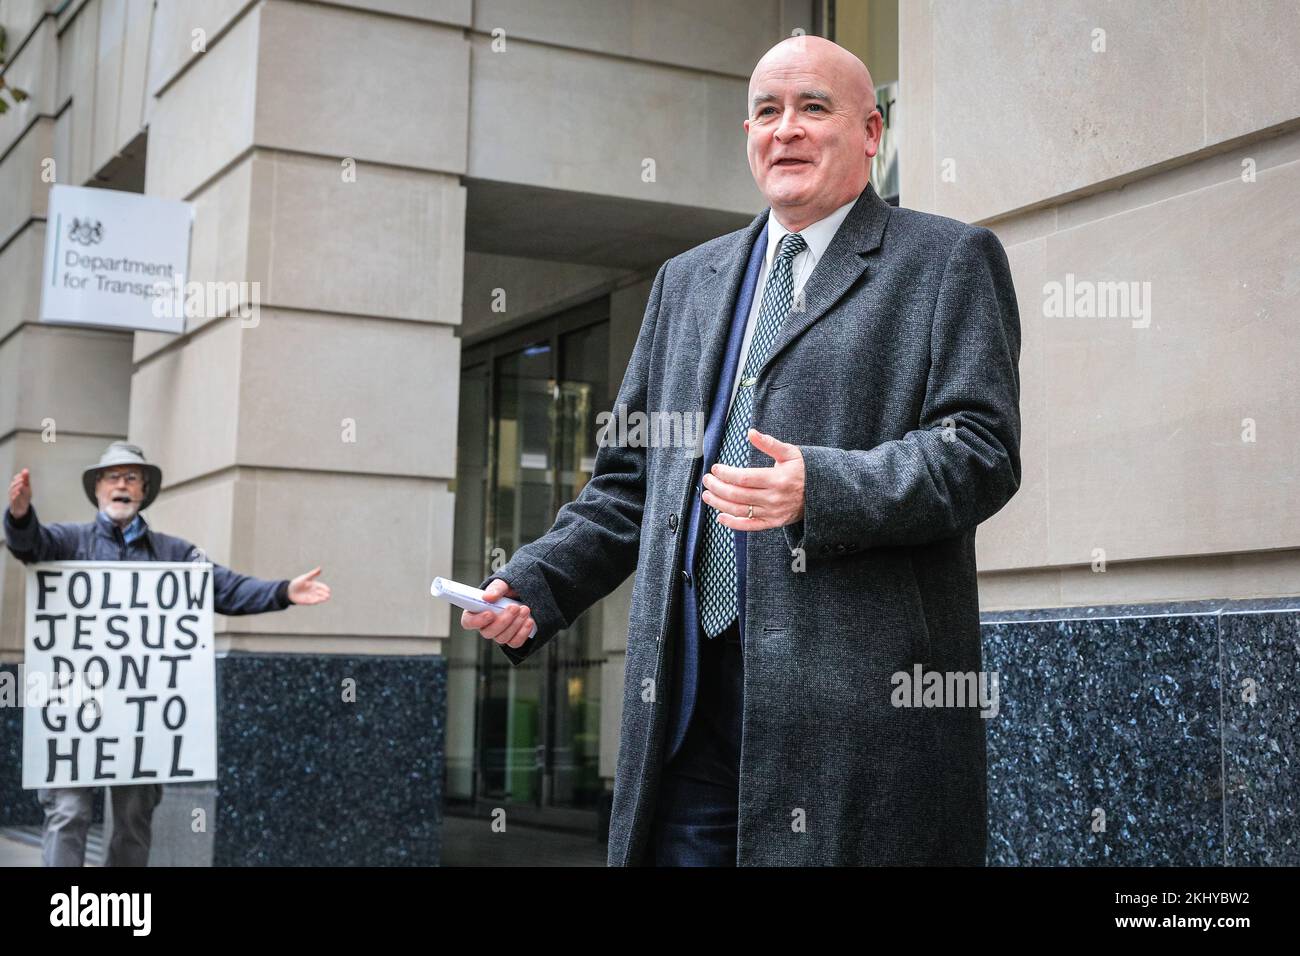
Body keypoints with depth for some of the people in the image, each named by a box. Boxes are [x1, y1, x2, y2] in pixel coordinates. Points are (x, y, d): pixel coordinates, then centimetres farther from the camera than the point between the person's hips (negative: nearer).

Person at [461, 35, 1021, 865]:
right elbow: (633, 477, 22)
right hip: (689, 694, 5)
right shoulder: (687, 280, 21)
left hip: (861, 701, -4)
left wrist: (821, 491, -23)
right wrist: (534, 585, 8)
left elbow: (982, 451, -6)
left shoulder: (949, 261, 5)